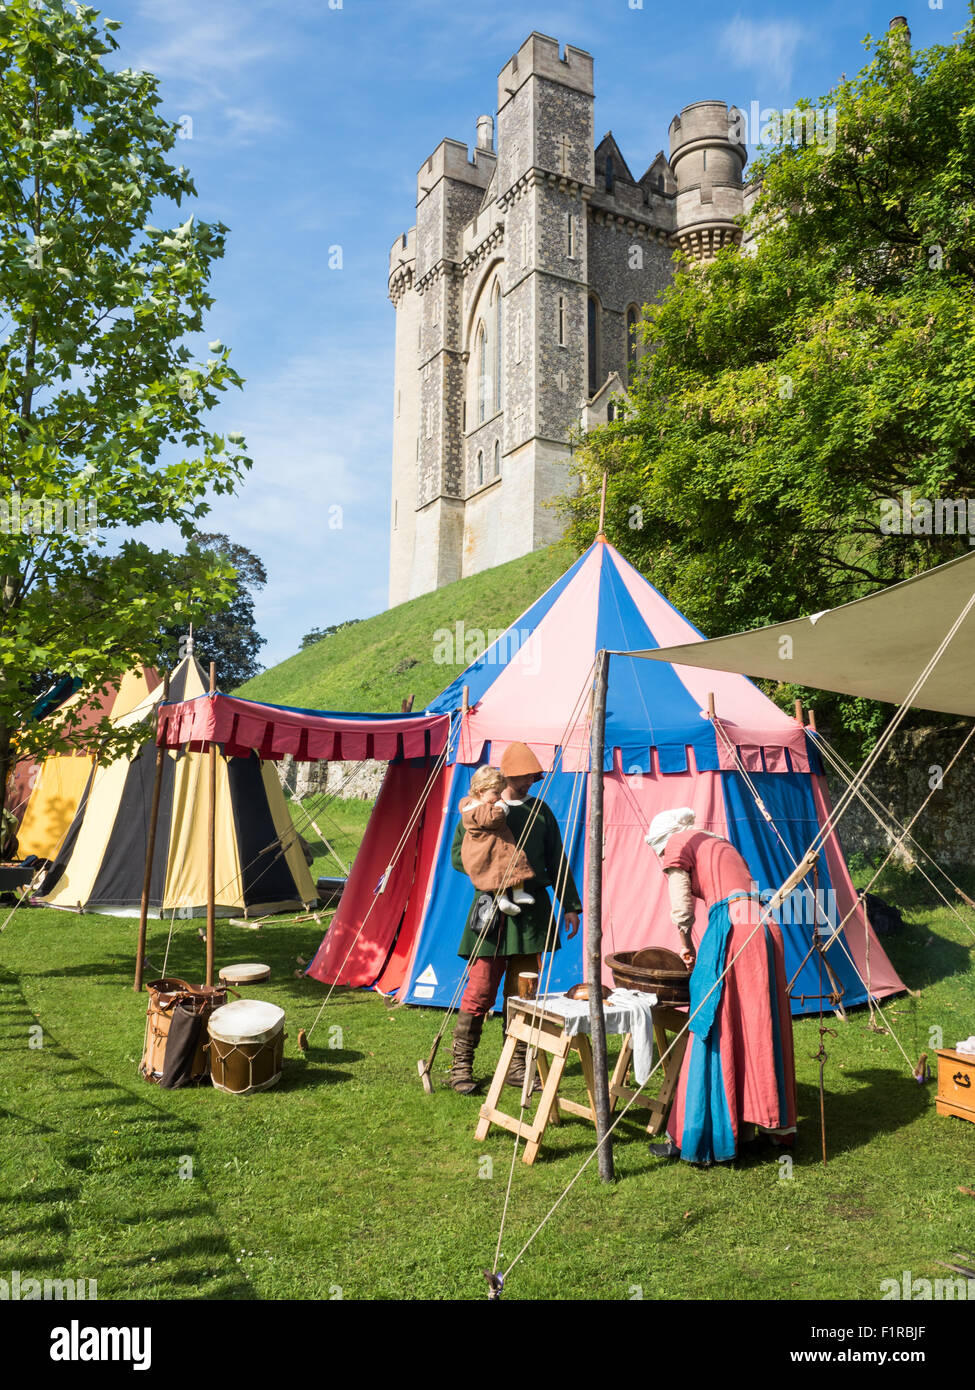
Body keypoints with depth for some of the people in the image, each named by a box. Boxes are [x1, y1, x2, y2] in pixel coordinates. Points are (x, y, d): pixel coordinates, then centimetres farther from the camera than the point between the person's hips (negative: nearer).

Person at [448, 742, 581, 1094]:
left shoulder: (540, 811, 11)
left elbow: (557, 861, 15)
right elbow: (458, 855, 1)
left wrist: (570, 905, 12)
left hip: (532, 911, 3)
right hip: (491, 910, -3)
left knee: (523, 992, 8)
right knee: (480, 990, -3)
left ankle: (517, 1065, 20)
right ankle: (461, 1065, 9)